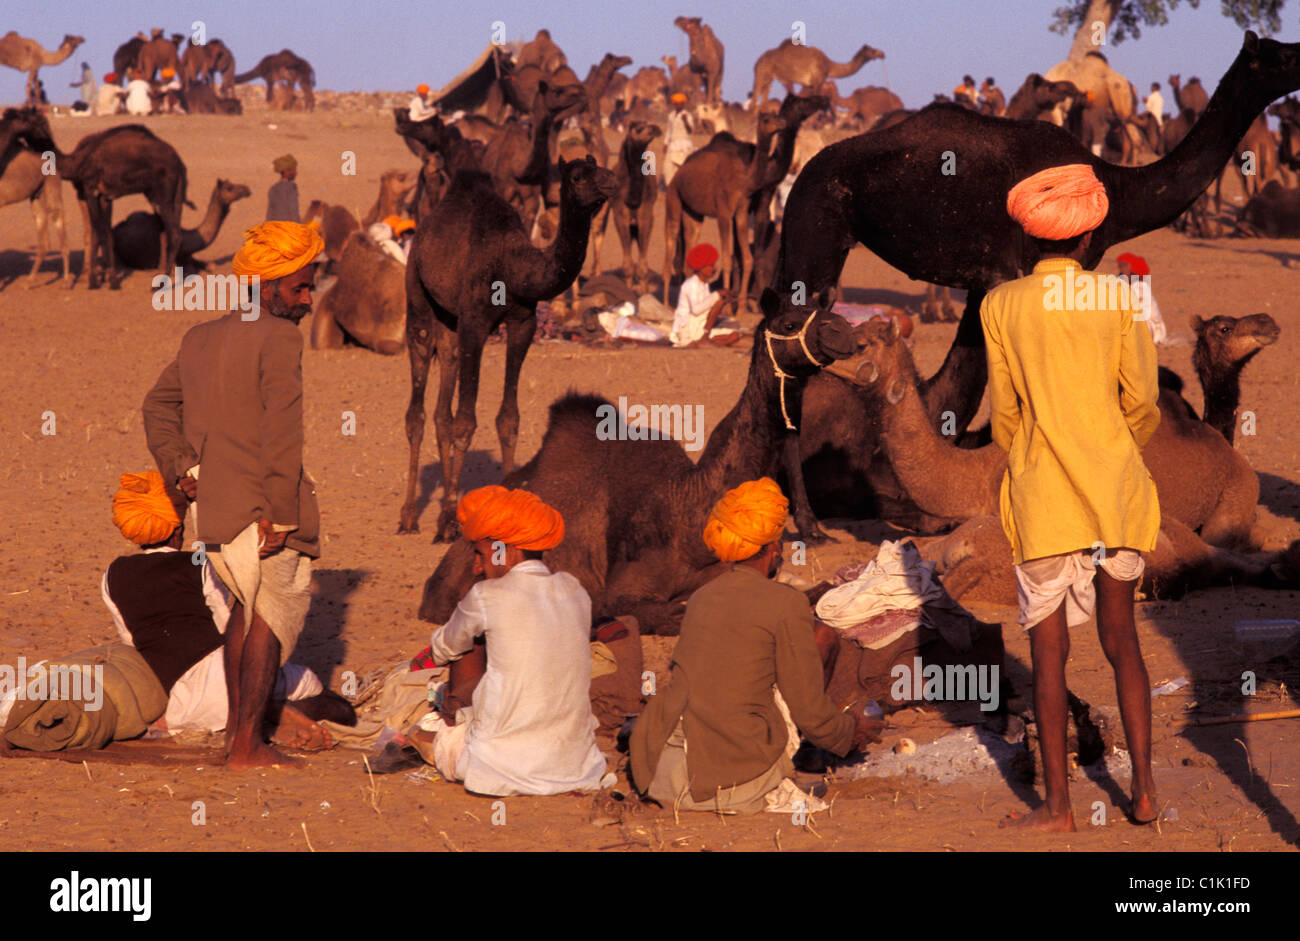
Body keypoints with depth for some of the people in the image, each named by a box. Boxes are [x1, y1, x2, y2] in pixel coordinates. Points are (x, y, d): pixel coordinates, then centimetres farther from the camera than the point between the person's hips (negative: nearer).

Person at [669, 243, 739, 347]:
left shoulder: (705, 285, 16)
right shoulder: (691, 284, -12)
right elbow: (695, 309, -29)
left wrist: (727, 303, -4)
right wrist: (717, 295, -26)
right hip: (687, 329, -9)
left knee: (735, 335, -3)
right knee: (719, 300, -18)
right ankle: (705, 337, -19)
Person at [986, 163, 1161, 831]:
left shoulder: (1001, 306, -4)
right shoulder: (1118, 299, -2)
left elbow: (1003, 413, 0)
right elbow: (1143, 406, 0)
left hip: (1041, 495, -2)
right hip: (1116, 487, 2)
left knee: (1048, 650, 4)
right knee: (1121, 637, 15)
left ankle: (1058, 806, 5)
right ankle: (1144, 788, 10)